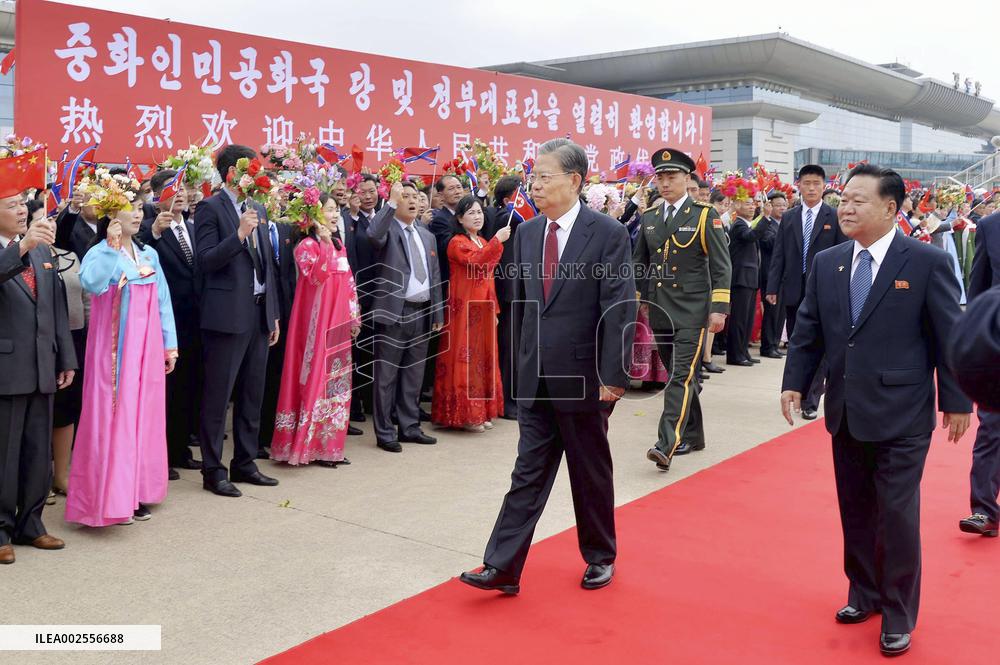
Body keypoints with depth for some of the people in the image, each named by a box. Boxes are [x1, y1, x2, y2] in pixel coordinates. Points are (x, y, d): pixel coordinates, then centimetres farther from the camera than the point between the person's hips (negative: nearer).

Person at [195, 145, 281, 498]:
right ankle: (213, 470, 10)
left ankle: (245, 463, 24)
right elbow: (205, 262, -14)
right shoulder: (211, 208, -6)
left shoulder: (258, 209, 15)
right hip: (228, 316, -7)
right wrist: (239, 234, -23)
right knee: (218, 396, 0)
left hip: (259, 314, 7)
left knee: (253, 395, 13)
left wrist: (274, 314, 15)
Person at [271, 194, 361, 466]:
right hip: (317, 323, -7)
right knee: (317, 377, -4)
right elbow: (315, 278, -25)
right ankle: (313, 445, 3)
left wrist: (354, 318, 13)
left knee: (337, 380, 9)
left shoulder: (339, 245, 13)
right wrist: (325, 244, -28)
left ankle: (330, 444, 18)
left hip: (339, 323, 8)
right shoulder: (307, 246, -9)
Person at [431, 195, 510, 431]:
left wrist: (494, 310, 15)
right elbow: (475, 262, -28)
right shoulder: (457, 243, -8)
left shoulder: (484, 243, 16)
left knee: (483, 358, 10)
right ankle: (464, 414, 2)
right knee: (465, 357, -4)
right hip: (465, 309, -8)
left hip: (484, 309, 8)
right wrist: (497, 240, -29)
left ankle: (481, 412, 18)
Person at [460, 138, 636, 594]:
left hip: (582, 374, -4)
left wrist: (613, 376, -16)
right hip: (535, 376, 5)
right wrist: (523, 360, 14)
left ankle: (600, 557, 31)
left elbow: (620, 311, -13)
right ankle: (503, 567, 9)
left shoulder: (607, 233, -11)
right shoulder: (527, 232, 6)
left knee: (591, 472, 11)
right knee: (529, 471, 7)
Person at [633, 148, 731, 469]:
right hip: (659, 310, 5)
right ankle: (691, 436, 26)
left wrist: (719, 308, -12)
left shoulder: (705, 215, -4)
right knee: (677, 374, 14)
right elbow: (639, 262, 18)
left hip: (691, 312, -5)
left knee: (681, 376, -12)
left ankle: (667, 444, -17)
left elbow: (721, 266, -6)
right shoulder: (649, 217, 10)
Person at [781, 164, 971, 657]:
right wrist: (794, 383, 1)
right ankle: (864, 593, 34)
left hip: (900, 417, -5)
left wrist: (956, 402, -4)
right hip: (845, 413, 5)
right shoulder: (826, 263, 5)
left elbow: (950, 337, -5)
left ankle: (898, 615, 19)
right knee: (855, 510, 15)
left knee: (897, 516, 2)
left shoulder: (926, 262, -8)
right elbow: (808, 331, 9)